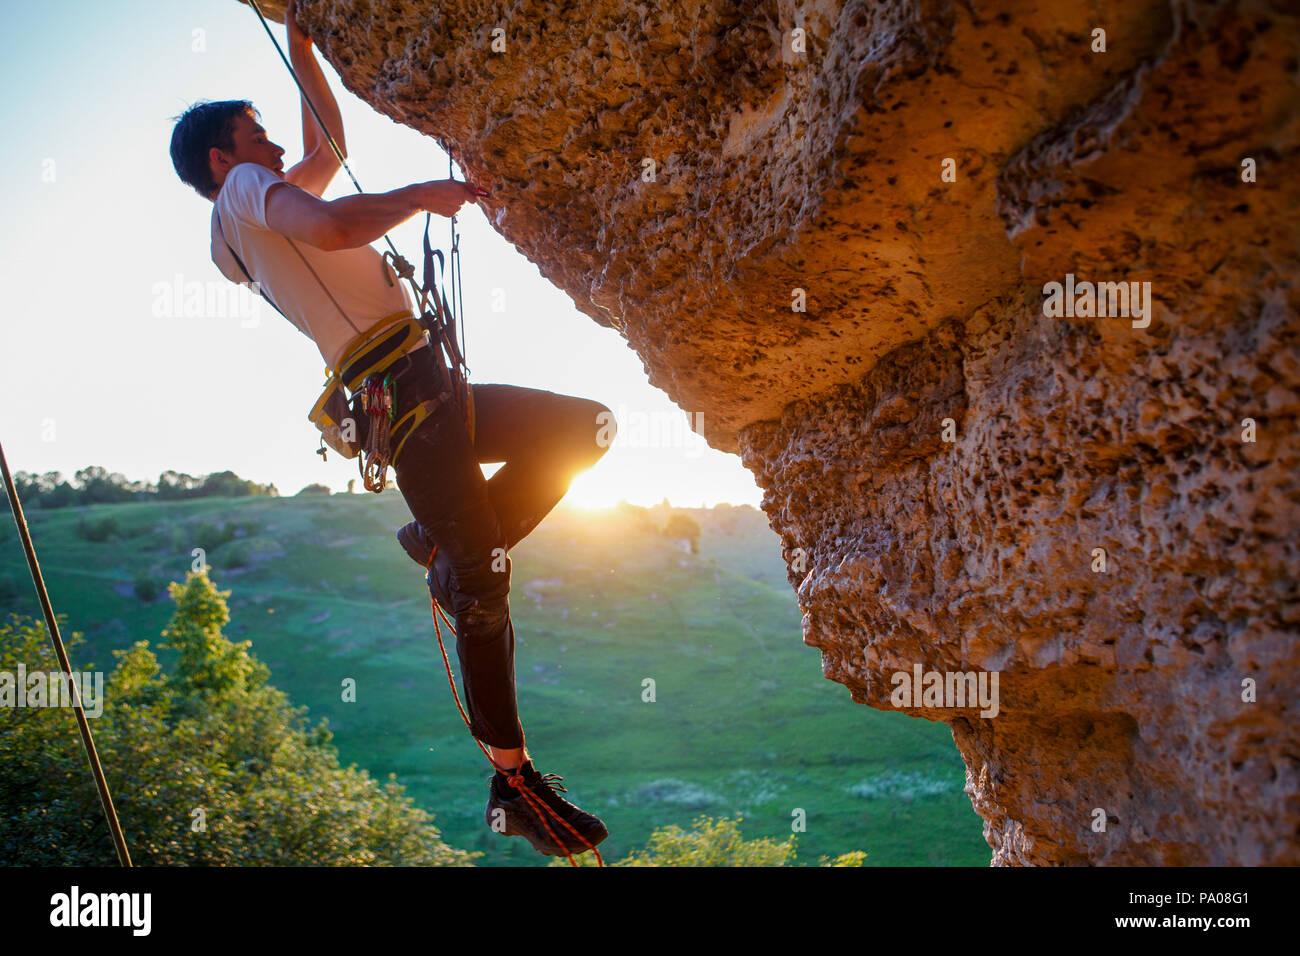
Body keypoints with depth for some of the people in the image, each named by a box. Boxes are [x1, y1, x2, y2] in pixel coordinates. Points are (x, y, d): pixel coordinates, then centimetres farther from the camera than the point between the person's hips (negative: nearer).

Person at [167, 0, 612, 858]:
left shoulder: (247, 232, 28)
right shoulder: (244, 189, 1)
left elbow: (330, 148, 43)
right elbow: (332, 227, -23)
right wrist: (423, 195, -9)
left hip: (432, 391, 10)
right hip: (400, 396, -10)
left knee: (587, 426, 10)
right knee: (481, 589, -11)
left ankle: (446, 548, 5)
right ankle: (512, 784, -3)